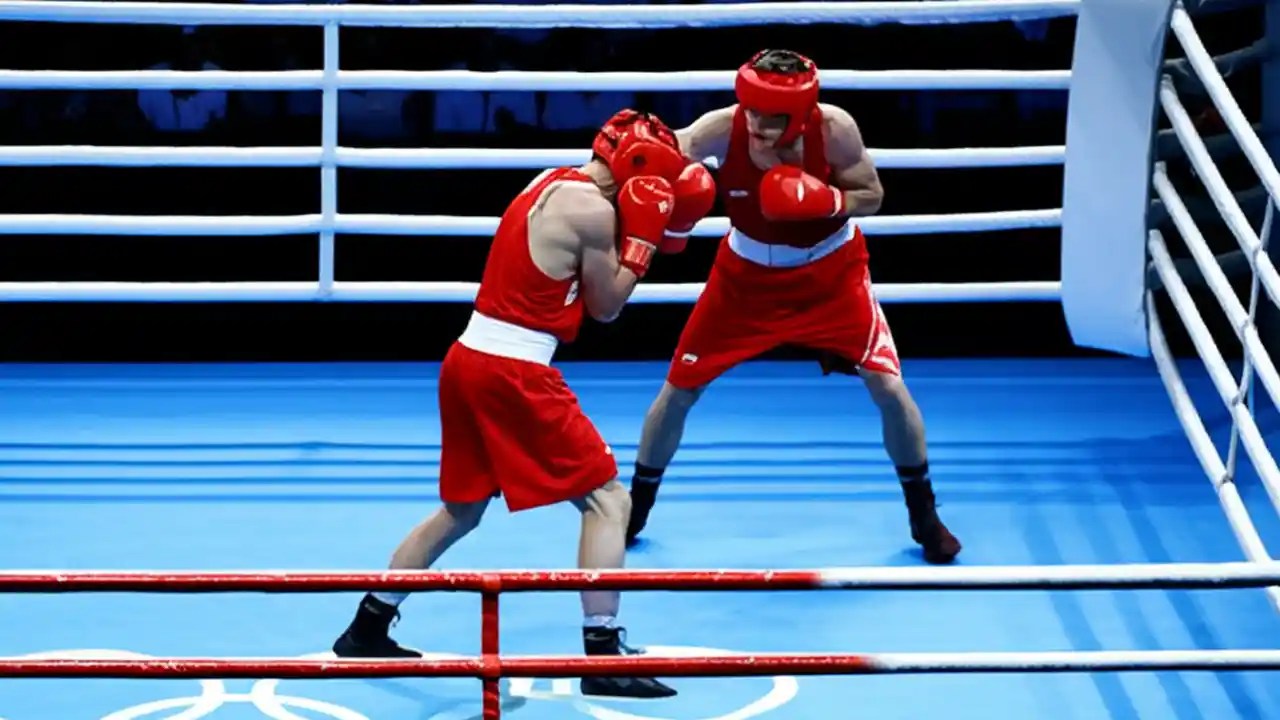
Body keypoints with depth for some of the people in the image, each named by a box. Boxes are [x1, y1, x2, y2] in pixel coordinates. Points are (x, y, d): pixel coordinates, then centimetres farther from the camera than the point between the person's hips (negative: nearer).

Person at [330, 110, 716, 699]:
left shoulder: (551, 185, 15)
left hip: (469, 360, 9)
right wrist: (643, 232, 3)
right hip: (514, 373, -9)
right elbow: (606, 306, -1)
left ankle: (367, 630, 28)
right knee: (608, 499, -1)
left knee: (461, 509, 23)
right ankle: (604, 656, -5)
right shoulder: (594, 209, -11)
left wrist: (642, 231, 15)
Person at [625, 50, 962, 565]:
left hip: (830, 271, -1)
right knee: (678, 390, 3)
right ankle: (635, 510, 24)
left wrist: (829, 201, -35)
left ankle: (924, 516, 13)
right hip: (747, 274, 1)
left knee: (888, 388, -8)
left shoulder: (834, 129, -28)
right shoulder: (722, 128, -28)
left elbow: (872, 197, -14)